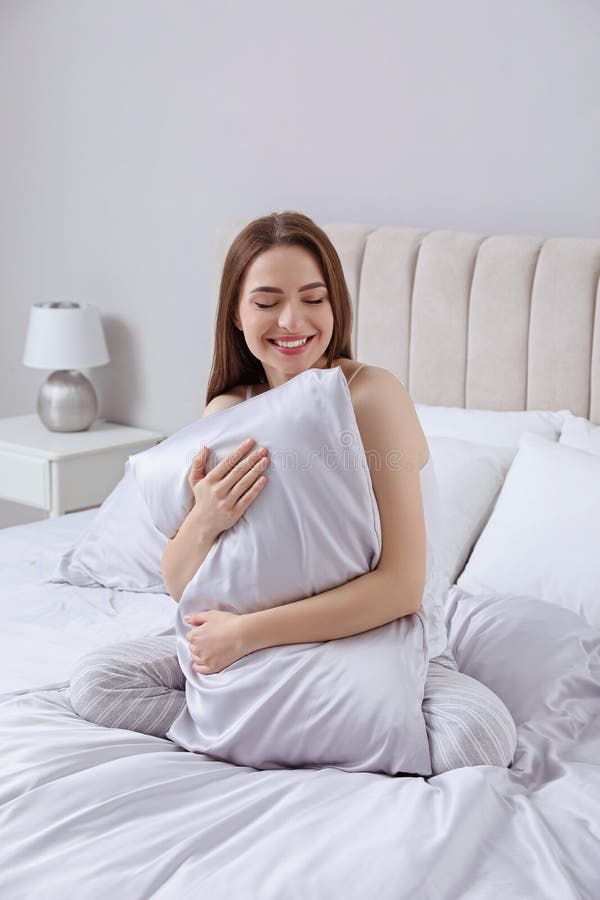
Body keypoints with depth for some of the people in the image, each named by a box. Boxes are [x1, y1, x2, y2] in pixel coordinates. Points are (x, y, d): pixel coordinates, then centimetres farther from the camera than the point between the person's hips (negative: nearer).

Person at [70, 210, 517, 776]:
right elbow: (180, 587, -1)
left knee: (478, 735, -33)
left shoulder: (372, 396, -17)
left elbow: (403, 586, -24)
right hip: (254, 644, 4)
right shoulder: (227, 412, -2)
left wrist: (247, 632, -26)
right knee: (94, 681, -11)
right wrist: (203, 522, -24)